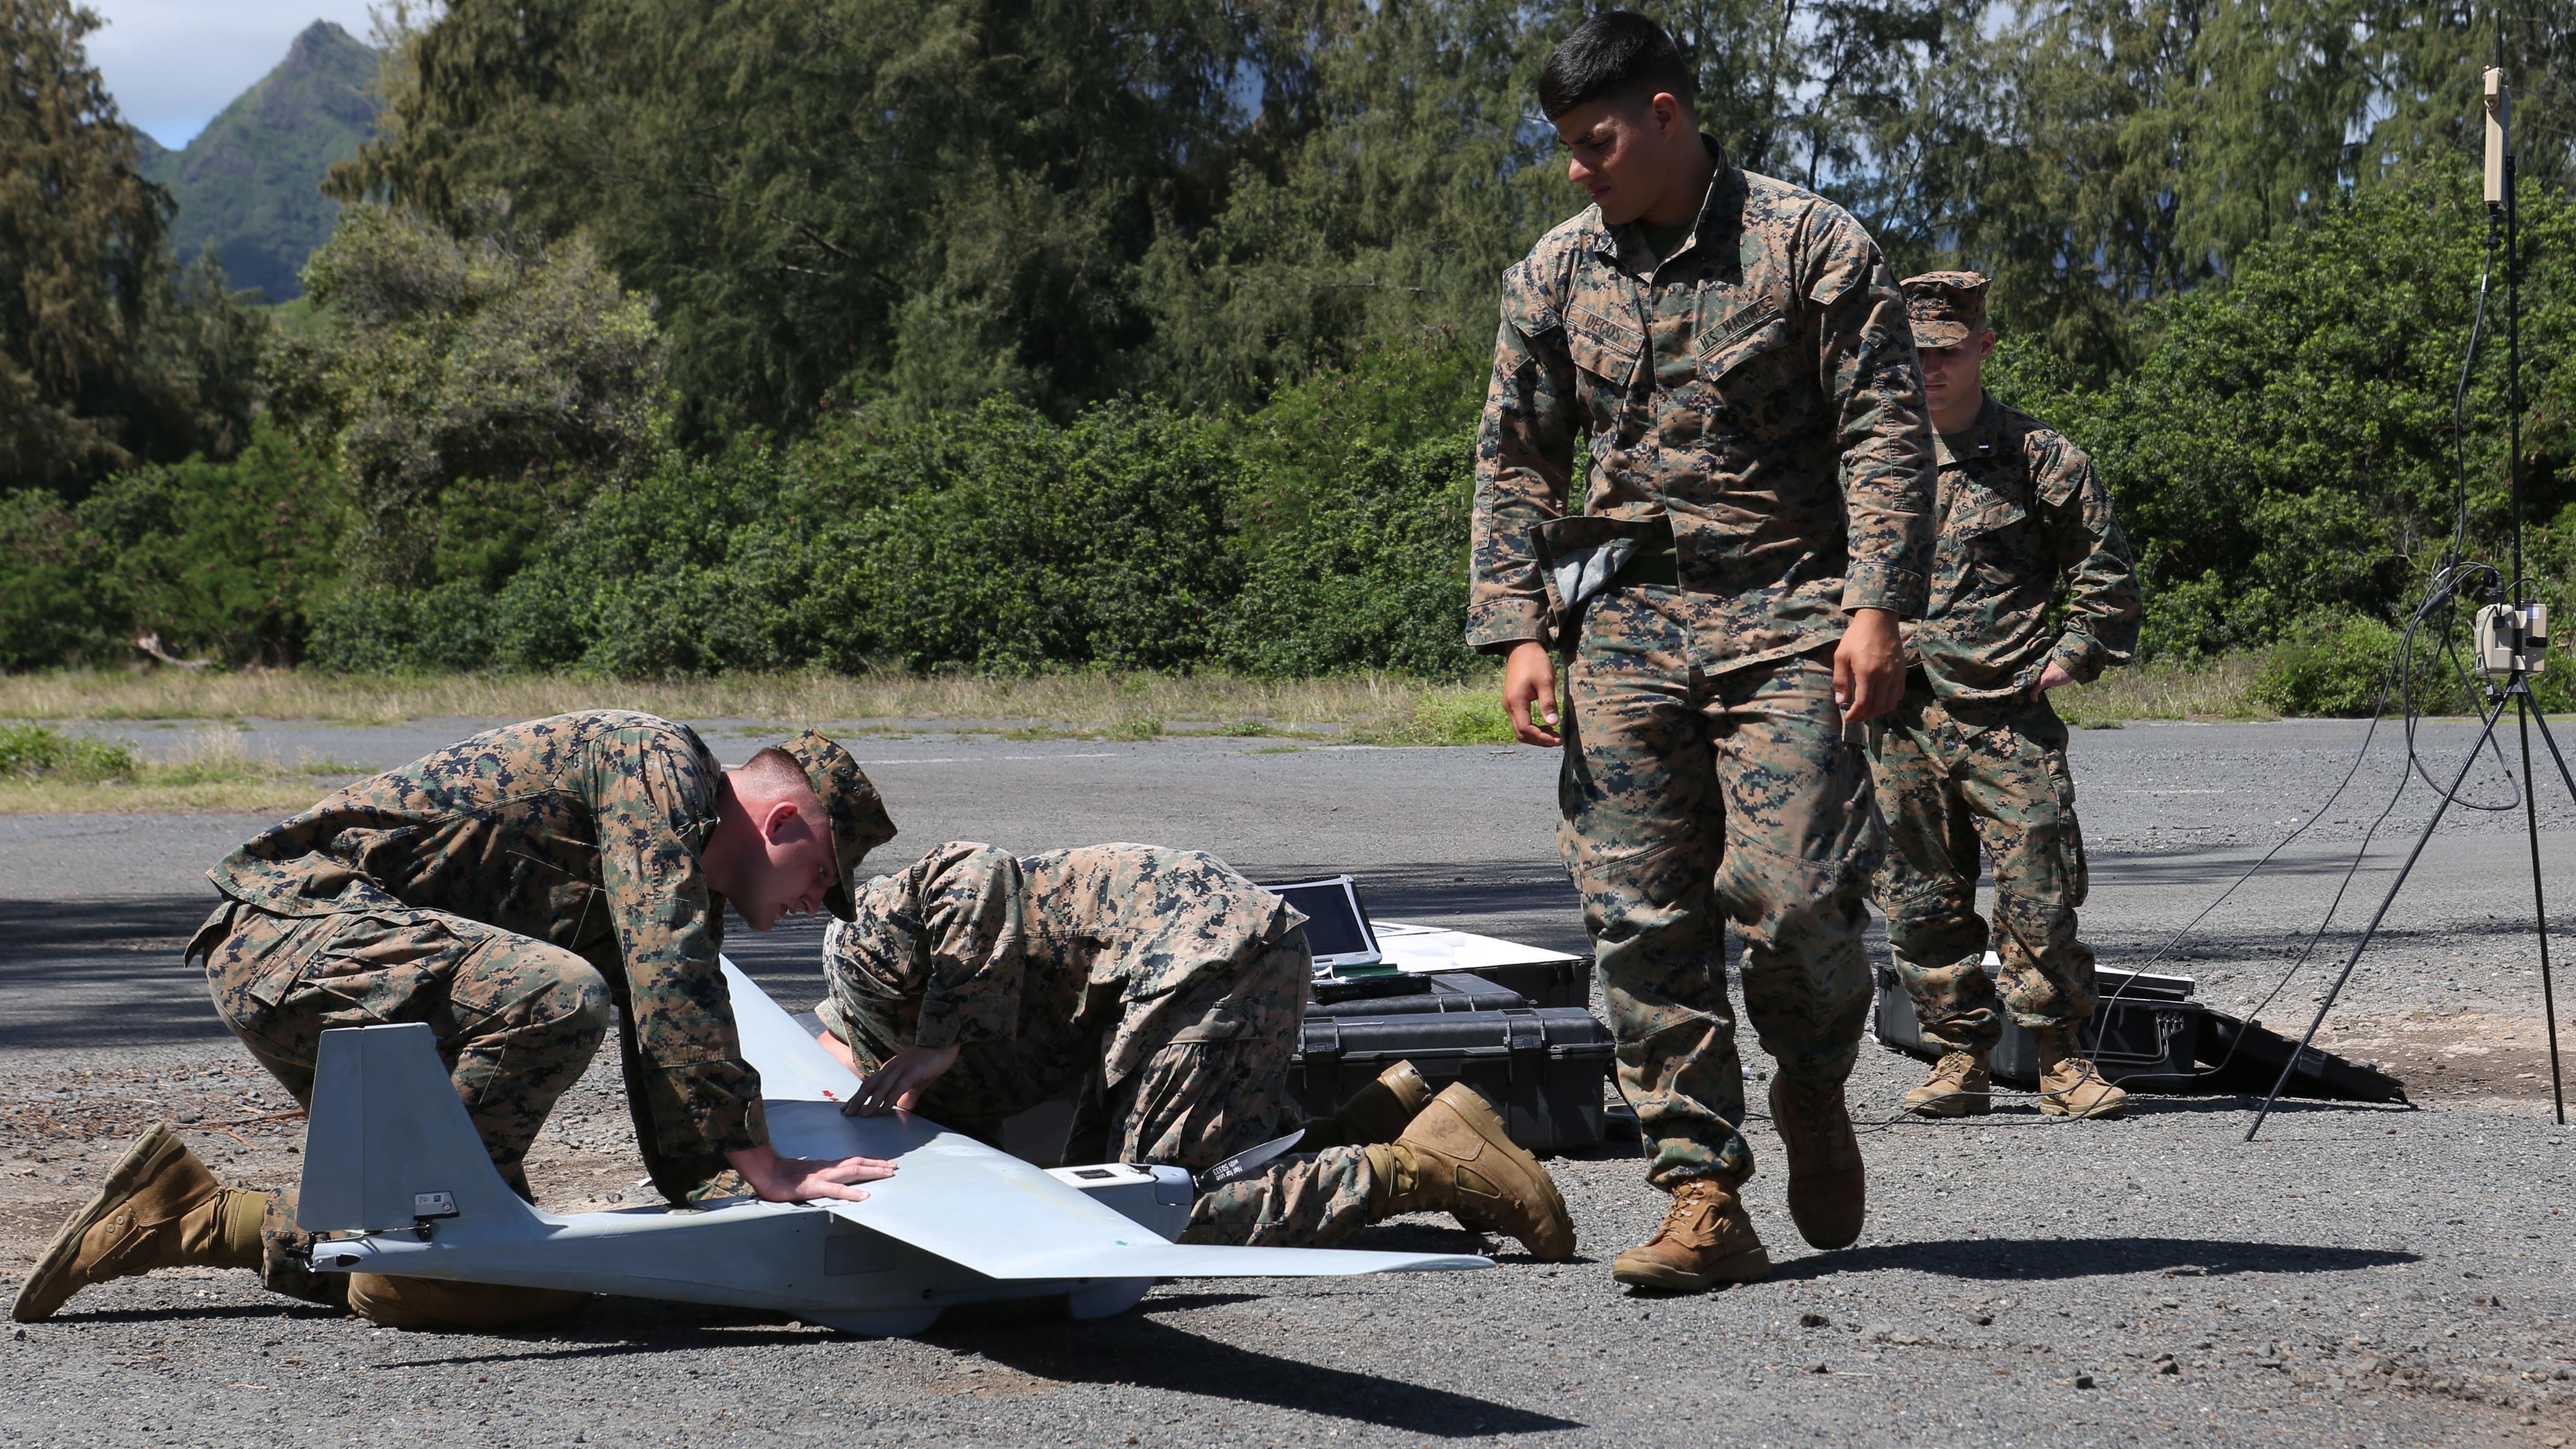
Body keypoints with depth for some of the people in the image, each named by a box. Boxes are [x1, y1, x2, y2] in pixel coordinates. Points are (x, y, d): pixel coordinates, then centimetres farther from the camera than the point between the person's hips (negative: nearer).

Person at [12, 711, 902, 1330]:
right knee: (558, 997, -33)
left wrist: (723, 1191, 6)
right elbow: (667, 978, -22)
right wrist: (763, 1166, -23)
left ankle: (187, 1219, 14)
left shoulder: (685, 878, 20)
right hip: (296, 919, -10)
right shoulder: (656, 763, -10)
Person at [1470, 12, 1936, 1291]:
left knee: (1790, 890, -15)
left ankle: (1813, 1087, 17)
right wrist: (1517, 630, 3)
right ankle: (1705, 1204, 1)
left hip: (1784, 615, -4)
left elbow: (1885, 434, -4)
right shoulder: (1554, 273, 11)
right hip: (1625, 622, 4)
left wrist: (1877, 605, -14)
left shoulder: (1809, 245, -2)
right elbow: (1515, 461, 14)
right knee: (1639, 917, -4)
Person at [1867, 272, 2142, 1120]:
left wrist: (2070, 659, 2)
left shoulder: (2038, 457, 3)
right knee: (1922, 902, 4)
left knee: (2040, 896, -6)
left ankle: (2060, 1059, 5)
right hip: (1899, 721, 2)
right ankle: (1960, 1058, 13)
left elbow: (2106, 574, 11)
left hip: (2008, 713, -2)